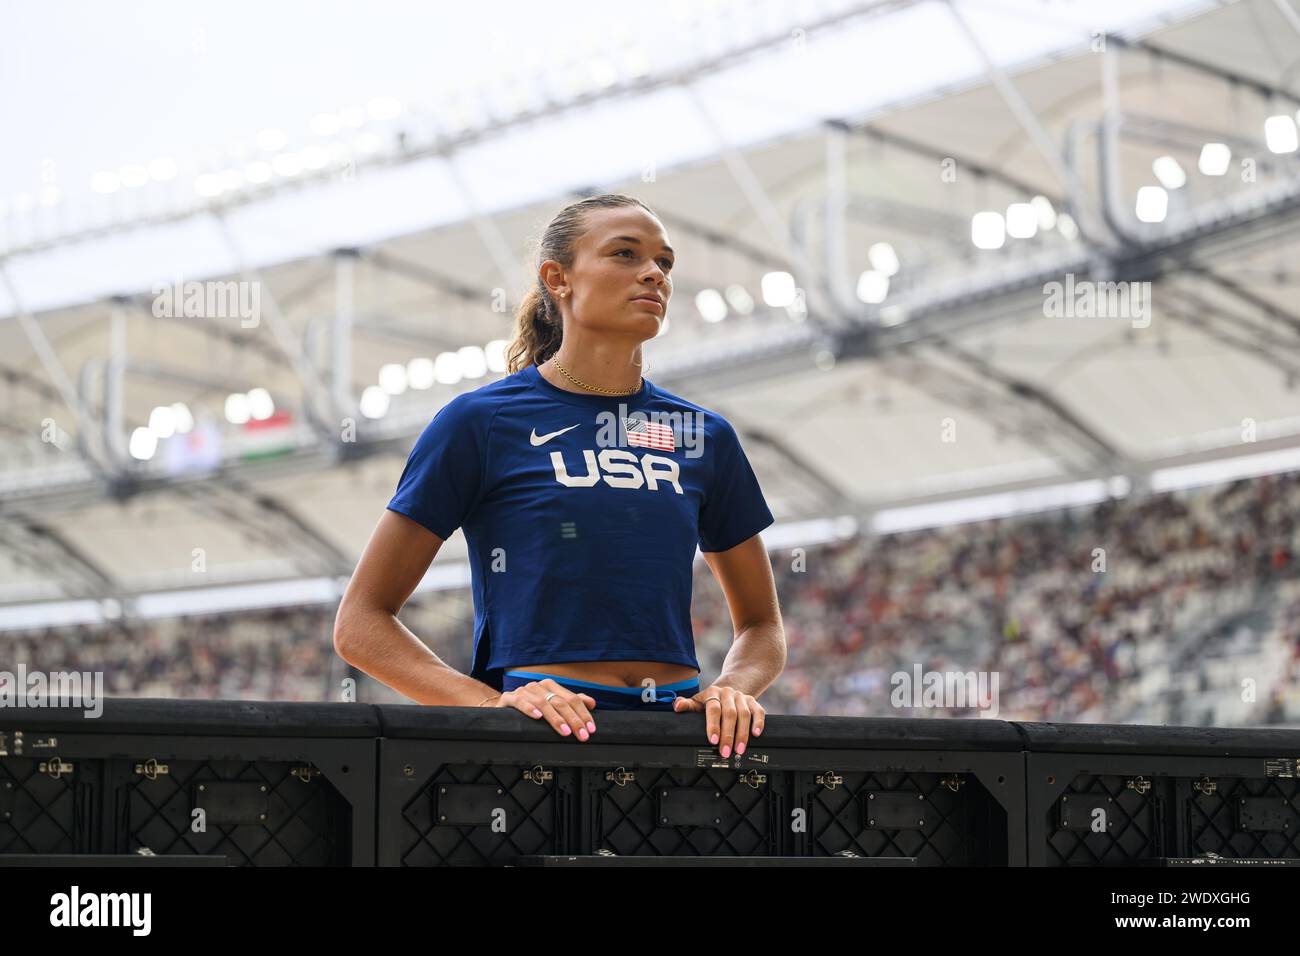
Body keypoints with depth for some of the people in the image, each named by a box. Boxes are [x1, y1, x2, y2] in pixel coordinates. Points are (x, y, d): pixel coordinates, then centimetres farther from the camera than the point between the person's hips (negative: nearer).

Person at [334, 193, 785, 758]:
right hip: (542, 733, -3)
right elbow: (361, 622, 4)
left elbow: (761, 625, 26)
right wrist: (490, 704, -10)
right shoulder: (482, 421, 5)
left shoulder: (704, 436, 16)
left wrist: (732, 690, 4)